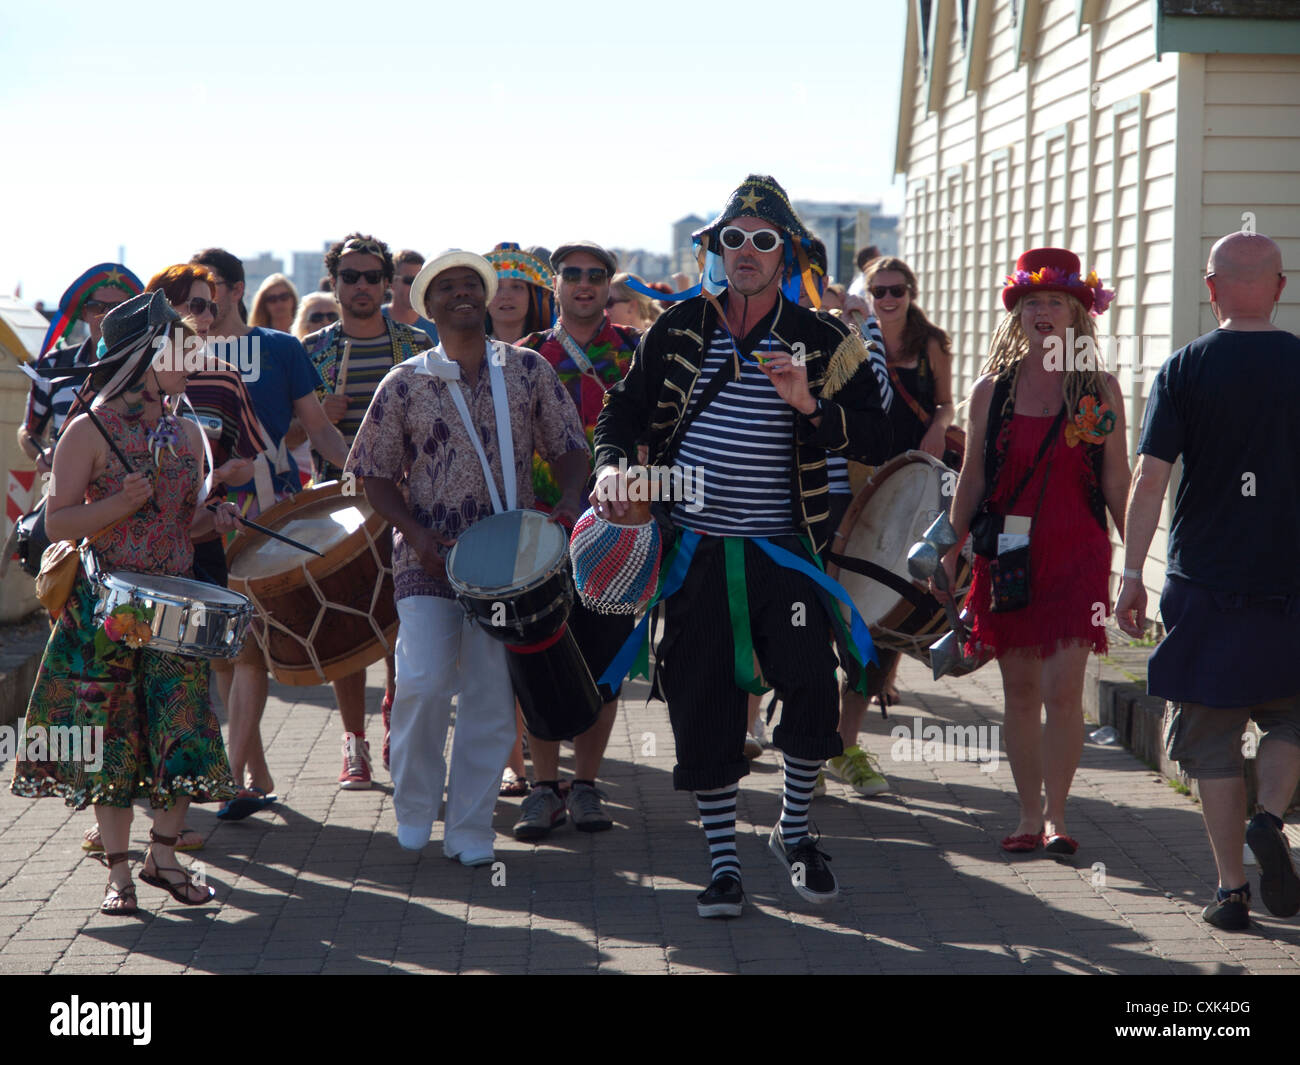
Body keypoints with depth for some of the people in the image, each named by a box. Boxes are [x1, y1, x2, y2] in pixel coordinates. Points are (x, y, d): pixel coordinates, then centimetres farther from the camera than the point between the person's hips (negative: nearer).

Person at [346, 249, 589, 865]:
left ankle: (469, 832, 13)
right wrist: (416, 533, -9)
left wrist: (568, 502, -10)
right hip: (428, 558, -1)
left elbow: (569, 449, 10)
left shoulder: (529, 371, 7)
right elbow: (375, 474, 5)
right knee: (425, 680, -15)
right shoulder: (406, 383, 4)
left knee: (492, 699, 1)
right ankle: (413, 809, 9)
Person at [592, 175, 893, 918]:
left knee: (813, 687, -16)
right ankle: (724, 864, 17)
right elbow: (625, 409, 15)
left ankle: (795, 832, 9)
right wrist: (612, 464, -5)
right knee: (703, 712, 4)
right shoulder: (678, 329, 6)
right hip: (694, 549, 2)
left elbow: (876, 441, -5)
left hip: (782, 550, -1)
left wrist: (809, 406, -20)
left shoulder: (824, 341, 1)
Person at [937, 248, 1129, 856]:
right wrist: (951, 553, 8)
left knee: (1062, 688, -10)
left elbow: (1116, 483, 5)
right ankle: (1030, 815, 17)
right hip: (1007, 554, 2)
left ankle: (1055, 815, 2)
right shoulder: (992, 388, 6)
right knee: (1019, 690, 6)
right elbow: (971, 480, 11)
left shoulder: (1100, 389, 3)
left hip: (1076, 554, -2)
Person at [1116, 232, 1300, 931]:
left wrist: (1132, 572, -2)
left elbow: (1149, 477, -8)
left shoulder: (1185, 369, -4)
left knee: (1212, 741, 8)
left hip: (1204, 584, -1)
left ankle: (1231, 890, 8)